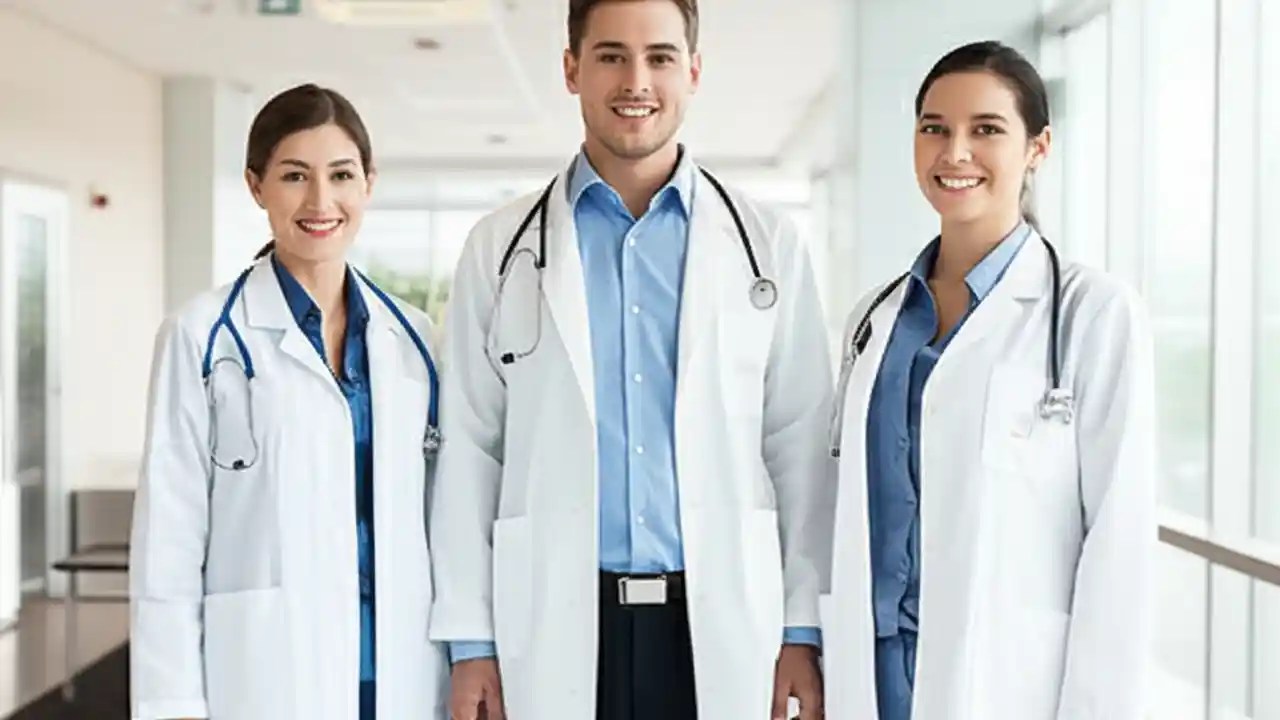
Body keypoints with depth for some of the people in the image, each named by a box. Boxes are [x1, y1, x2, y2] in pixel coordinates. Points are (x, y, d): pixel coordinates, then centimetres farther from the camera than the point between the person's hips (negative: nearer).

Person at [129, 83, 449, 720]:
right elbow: (168, 536, -6)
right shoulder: (204, 337, -4)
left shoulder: (411, 338, 8)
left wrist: (461, 654, 9)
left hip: (402, 669, 3)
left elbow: (433, 514, 11)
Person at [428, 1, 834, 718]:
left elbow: (802, 449, 4)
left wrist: (804, 630, 0)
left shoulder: (767, 243, 5)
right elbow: (470, 452, 4)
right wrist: (471, 640, 1)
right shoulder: (501, 248, 5)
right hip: (556, 627, 0)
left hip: (725, 624, 0)